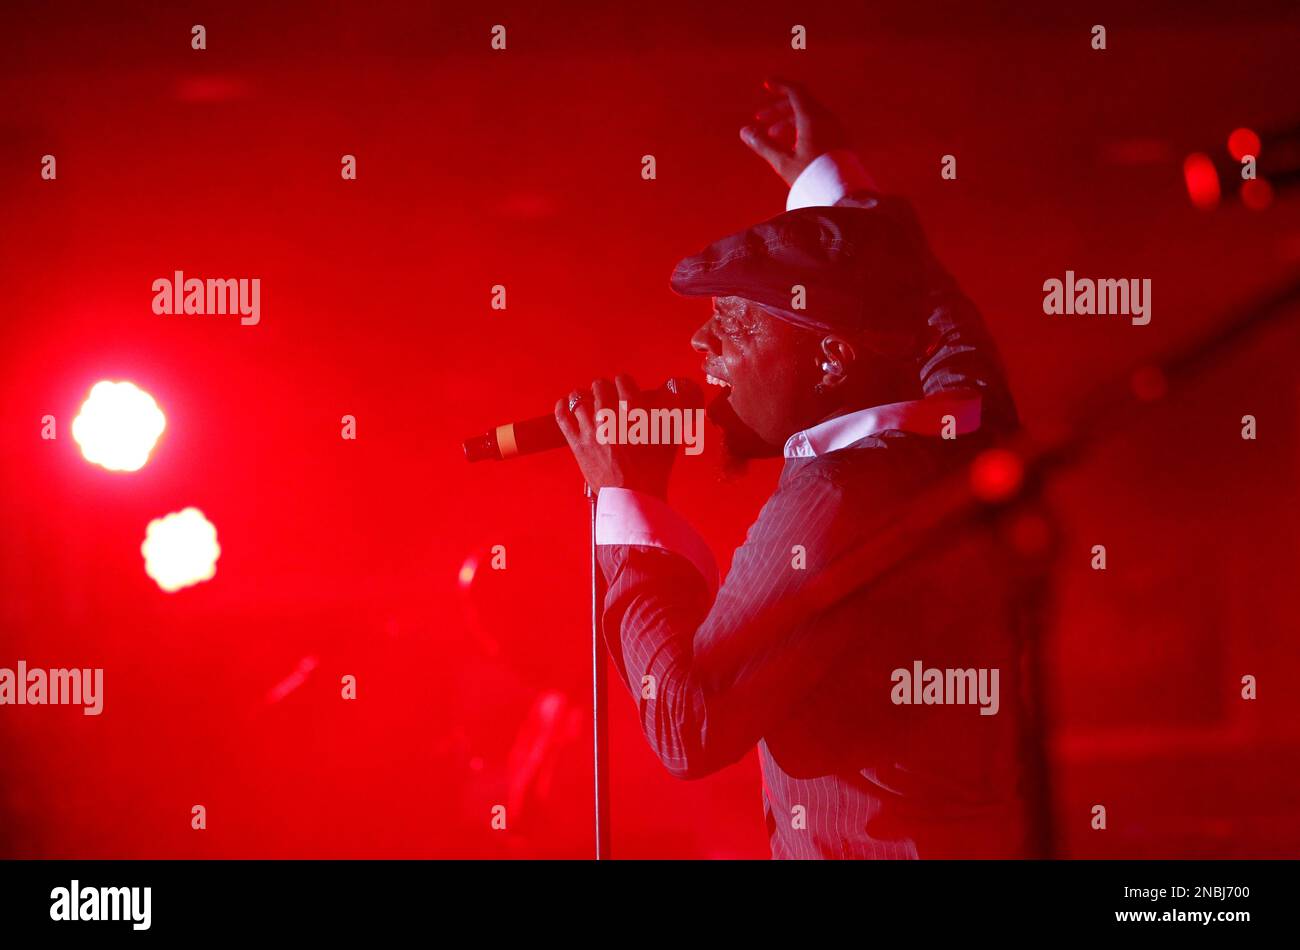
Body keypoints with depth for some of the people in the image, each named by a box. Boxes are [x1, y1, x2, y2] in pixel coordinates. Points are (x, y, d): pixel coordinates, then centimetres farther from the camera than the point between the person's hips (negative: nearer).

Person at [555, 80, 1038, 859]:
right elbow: (903, 293, 24)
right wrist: (831, 178, 35)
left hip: (872, 846, -9)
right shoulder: (959, 426, 0)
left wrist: (630, 500, -15)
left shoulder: (836, 502, -23)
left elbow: (688, 728, -22)